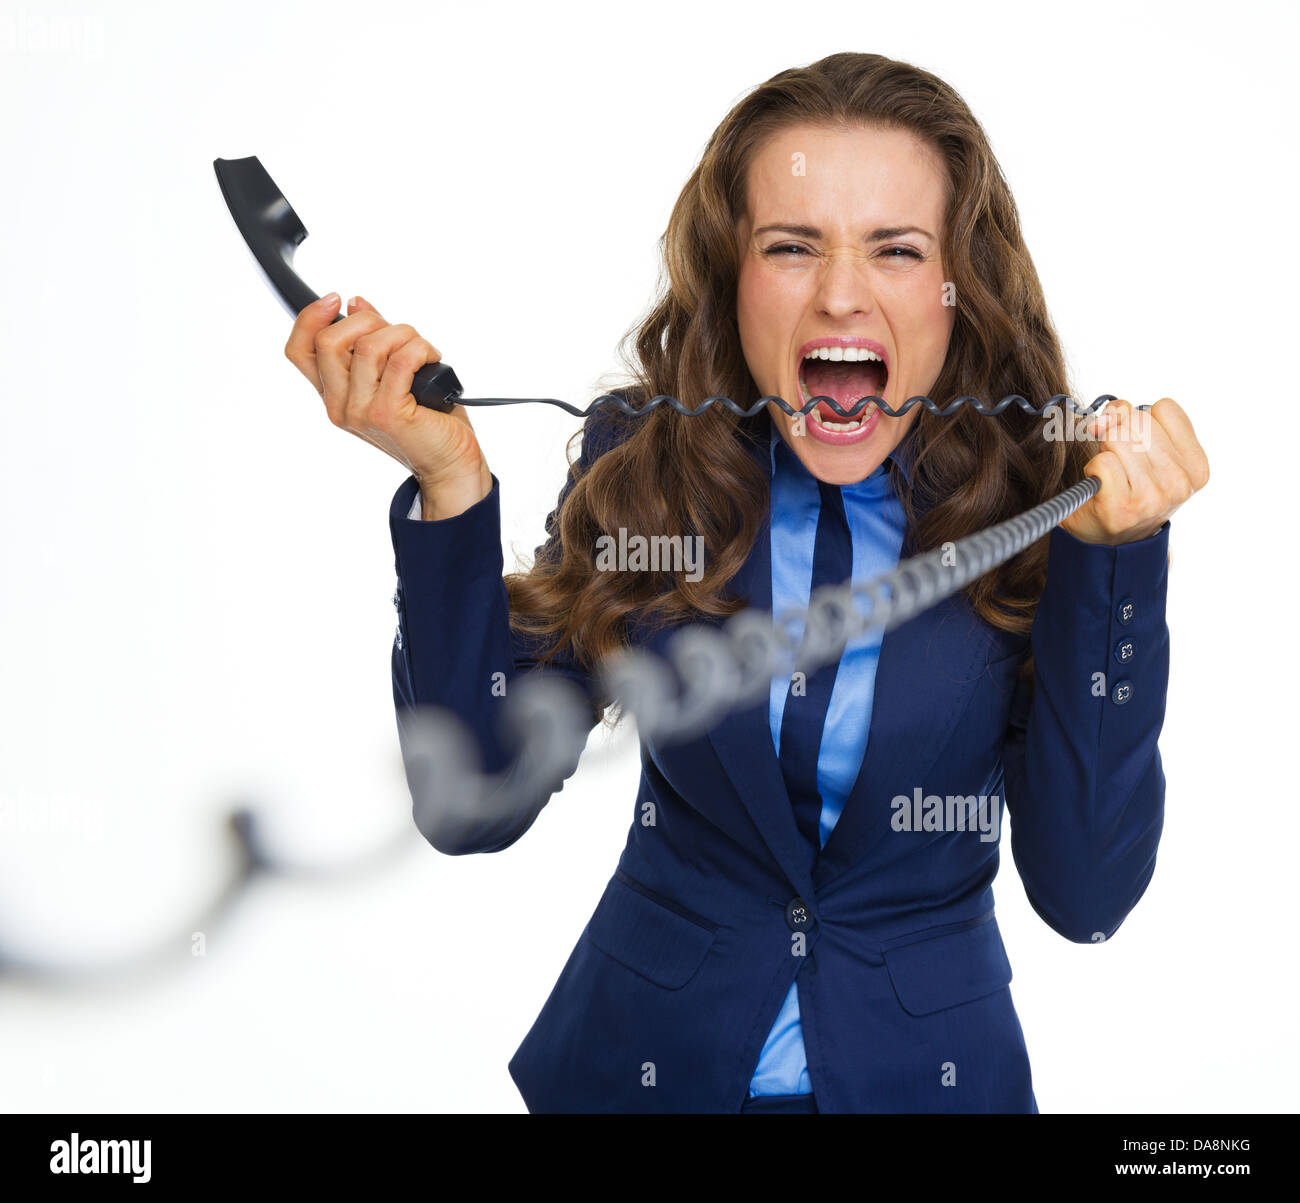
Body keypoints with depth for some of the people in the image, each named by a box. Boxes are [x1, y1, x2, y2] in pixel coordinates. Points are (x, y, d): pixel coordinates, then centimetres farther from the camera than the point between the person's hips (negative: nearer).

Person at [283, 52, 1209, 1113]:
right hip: (643, 1063, 1)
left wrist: (1113, 551, -28)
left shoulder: (1035, 496, -14)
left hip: (928, 1068, 0)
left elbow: (1085, 897, -20)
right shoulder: (640, 462, -11)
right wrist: (448, 483, -23)